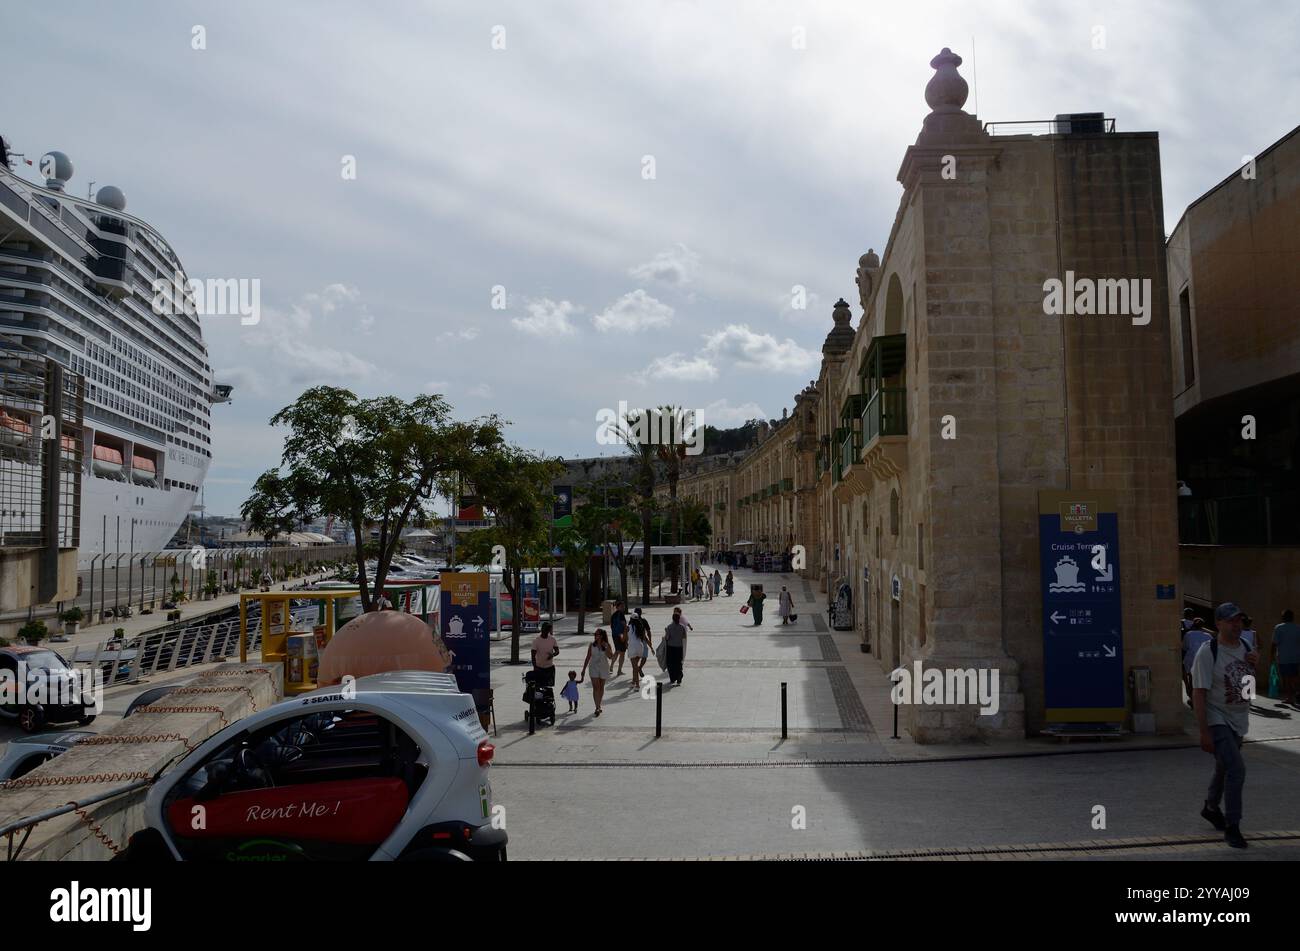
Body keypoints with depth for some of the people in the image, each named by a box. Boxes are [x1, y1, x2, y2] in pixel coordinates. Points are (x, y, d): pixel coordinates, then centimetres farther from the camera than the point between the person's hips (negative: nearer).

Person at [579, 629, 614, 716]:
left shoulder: (607, 645, -4)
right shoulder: (592, 645, -2)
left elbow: (611, 657, -14)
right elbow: (588, 658, 3)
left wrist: (606, 647, -22)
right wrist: (583, 669, 3)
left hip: (604, 668, 1)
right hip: (594, 667, -1)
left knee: (601, 687, 12)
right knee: (595, 687, -11)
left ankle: (599, 706, 27)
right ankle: (597, 707, -14)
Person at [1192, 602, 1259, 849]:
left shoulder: (1245, 647, 4)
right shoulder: (1208, 652, -18)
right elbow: (1198, 694, -19)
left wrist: (1255, 663, -3)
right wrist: (1204, 732, -22)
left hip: (1239, 720, 7)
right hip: (1217, 720, -7)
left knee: (1224, 769, 20)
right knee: (1236, 769, -16)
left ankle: (1211, 808, 43)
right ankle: (1231, 827, -6)